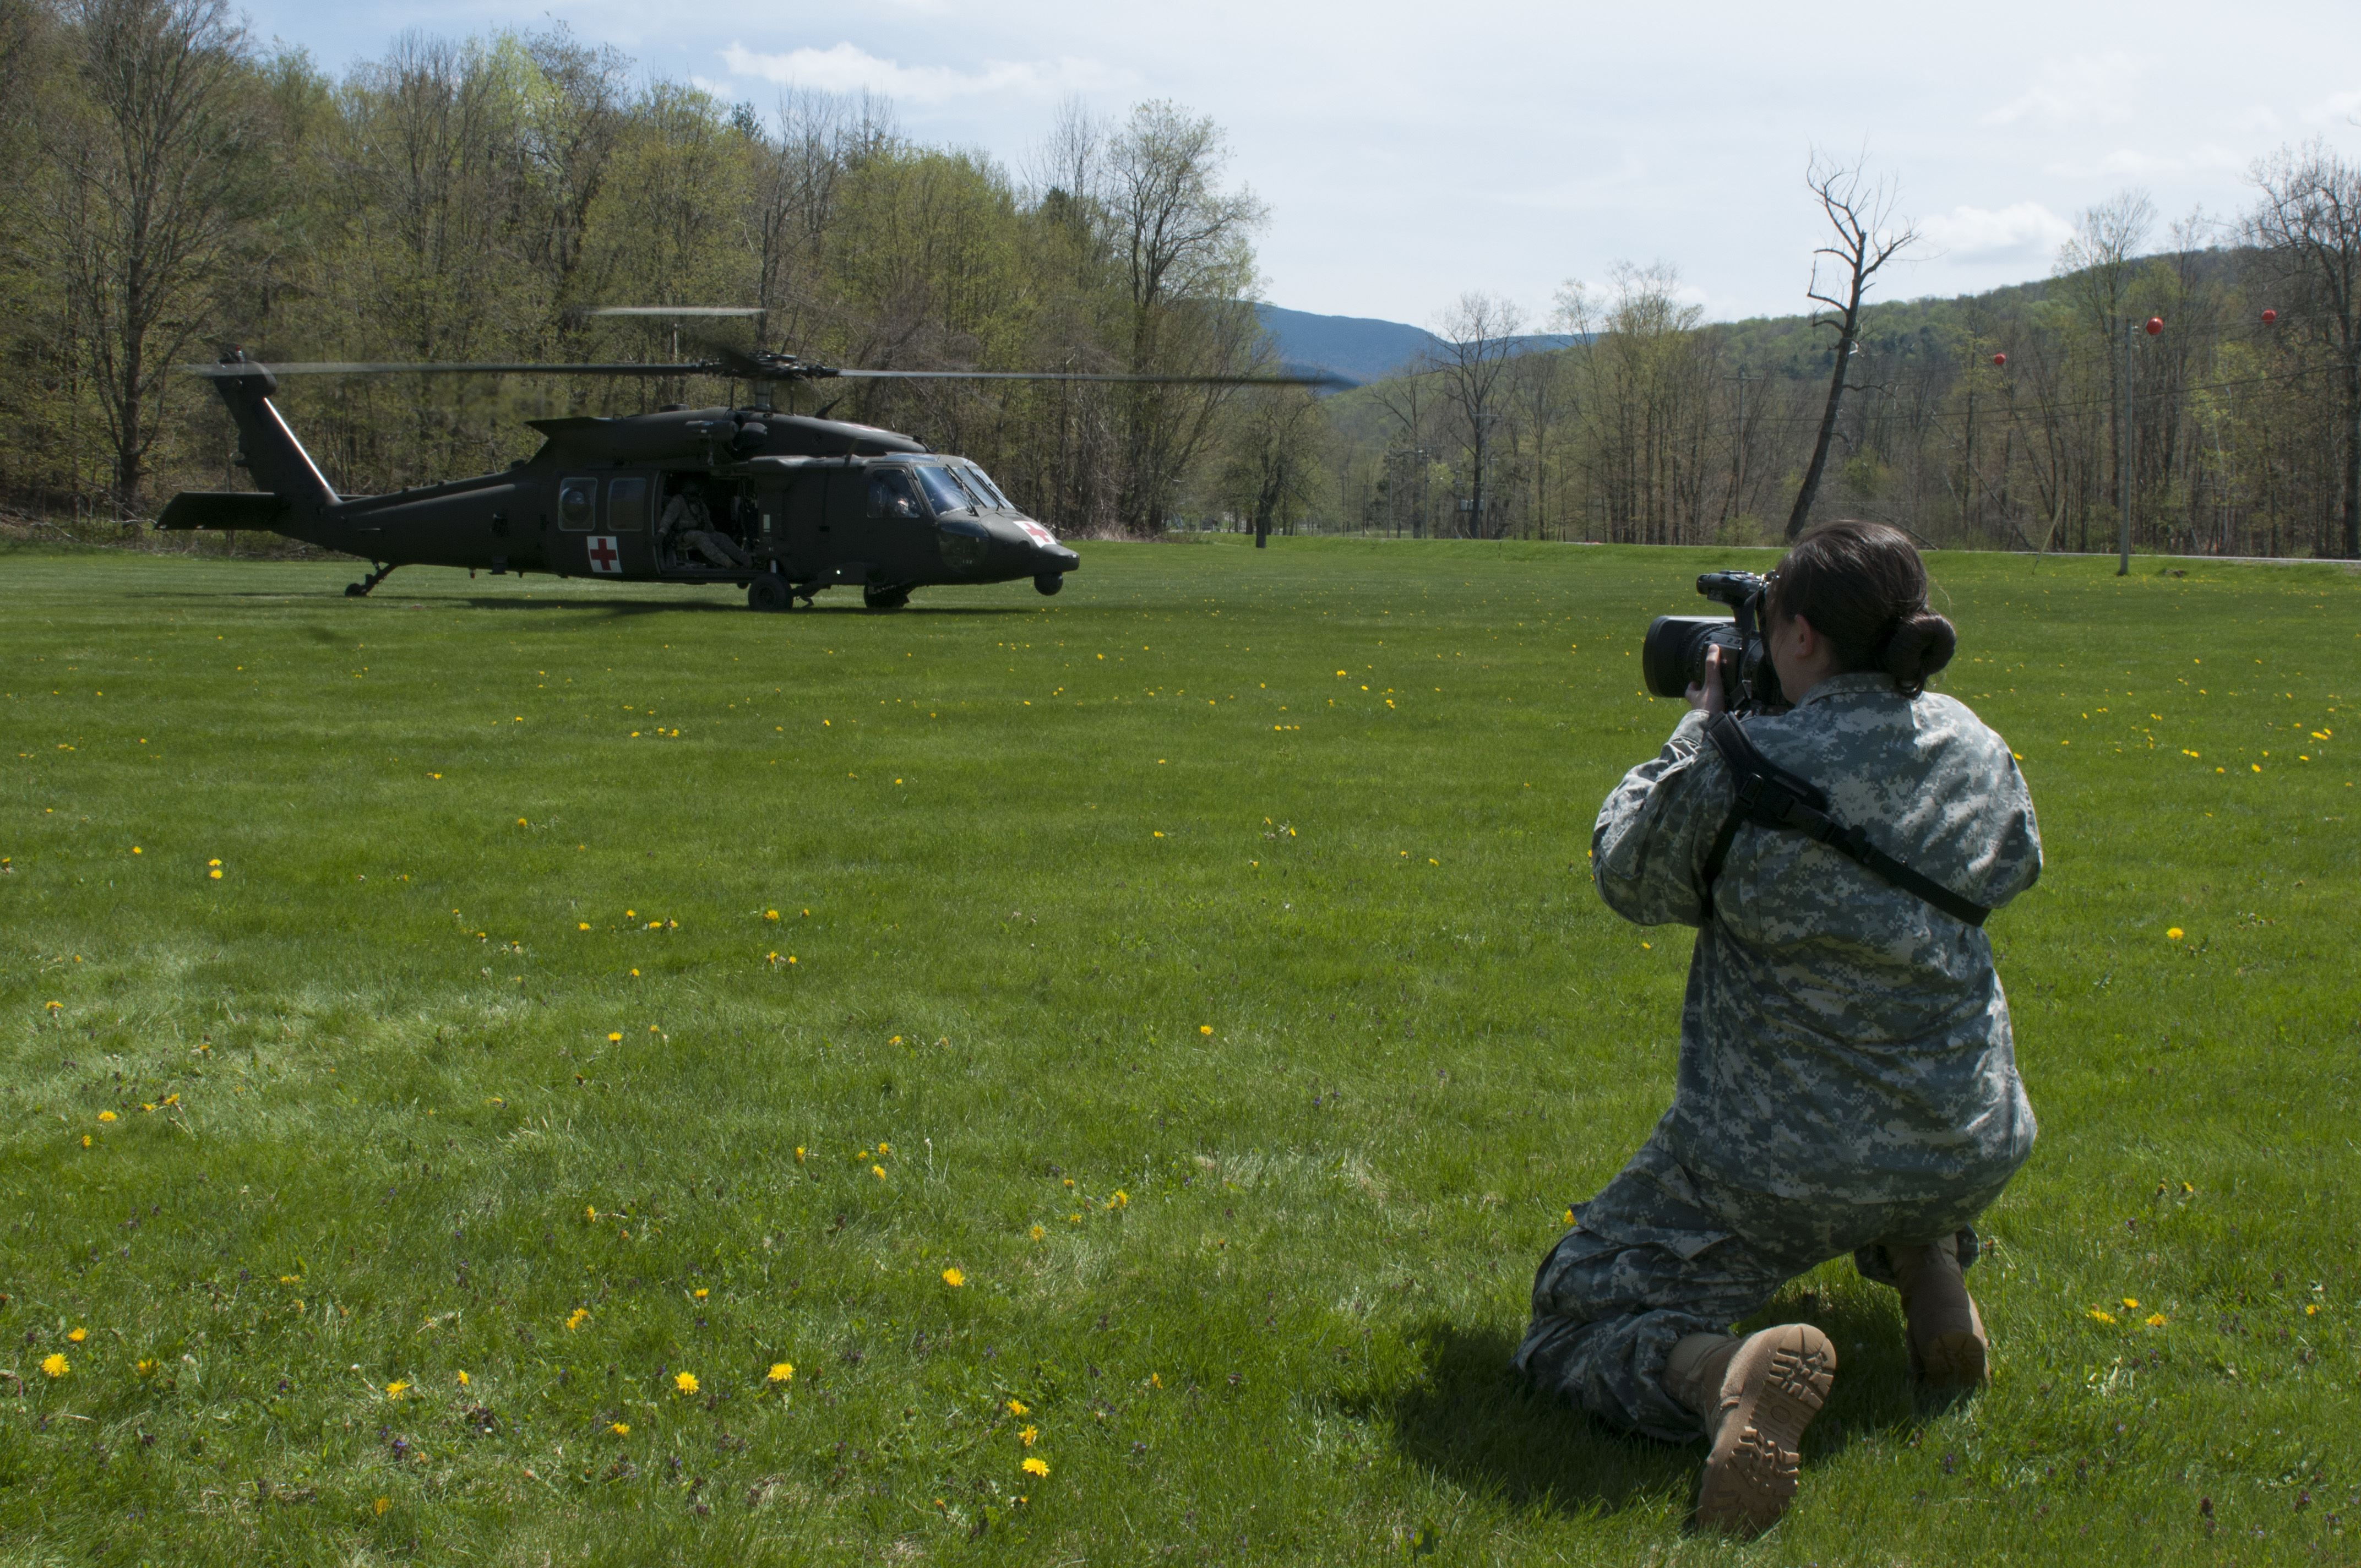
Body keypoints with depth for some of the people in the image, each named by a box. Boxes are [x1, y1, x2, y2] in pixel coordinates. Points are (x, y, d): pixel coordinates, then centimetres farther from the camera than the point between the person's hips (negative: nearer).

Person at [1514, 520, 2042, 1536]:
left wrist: (1700, 730, 8)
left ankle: (1728, 1376, -25)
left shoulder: (1750, 767, -20)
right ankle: (1932, 1267, 18)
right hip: (1972, 1152, 6)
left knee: (1575, 1321, 7)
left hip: (1776, 1167, -6)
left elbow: (1629, 877, -3)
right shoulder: (1976, 751, -3)